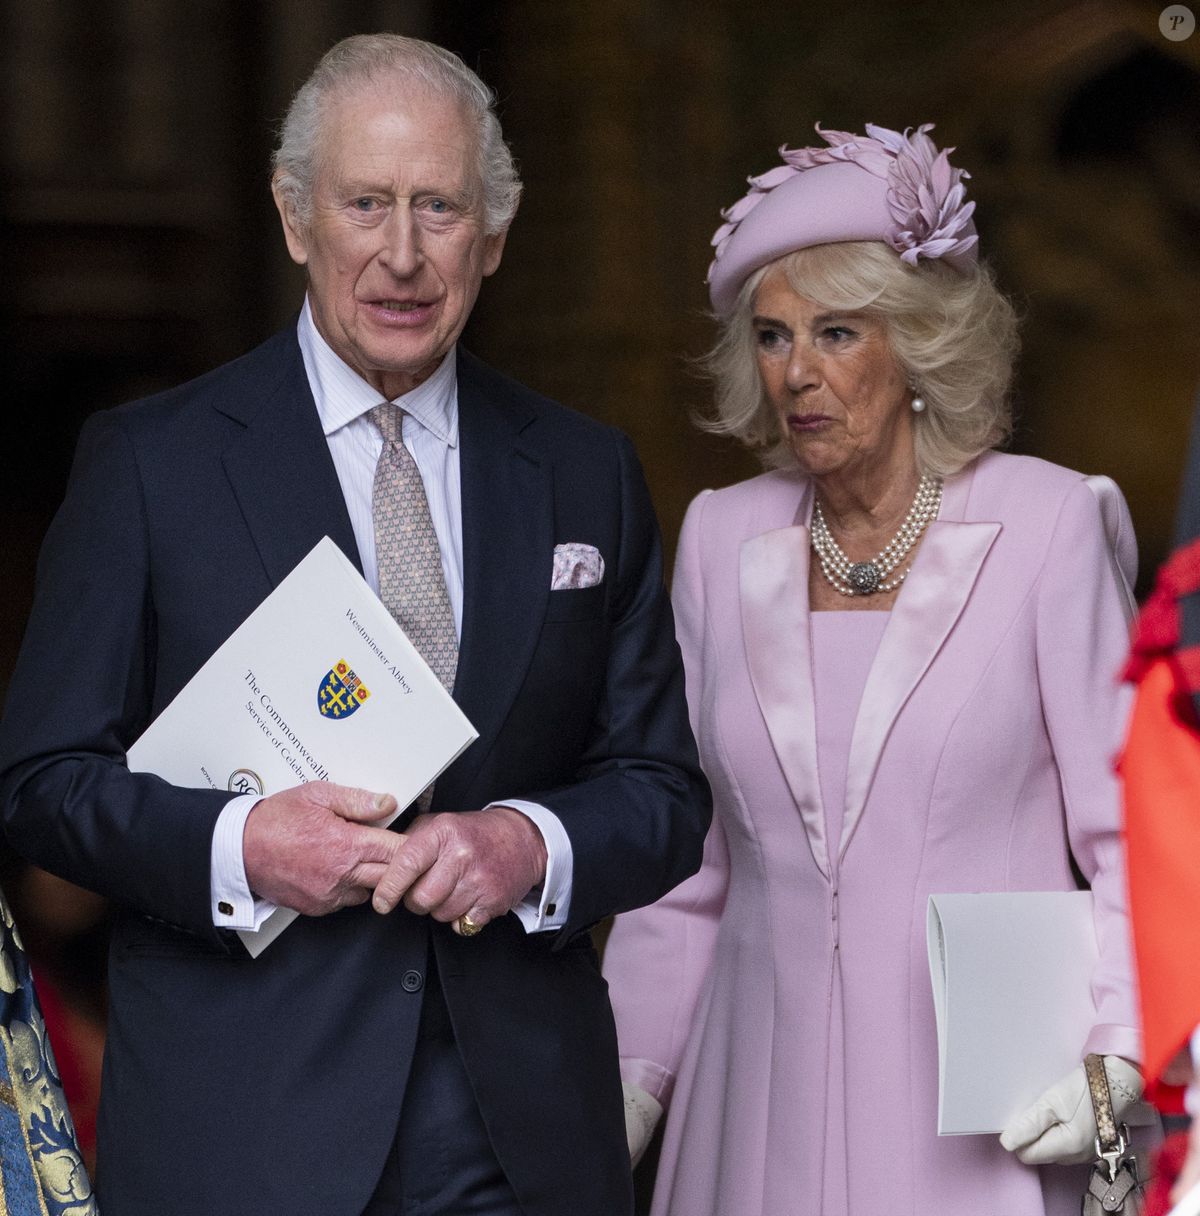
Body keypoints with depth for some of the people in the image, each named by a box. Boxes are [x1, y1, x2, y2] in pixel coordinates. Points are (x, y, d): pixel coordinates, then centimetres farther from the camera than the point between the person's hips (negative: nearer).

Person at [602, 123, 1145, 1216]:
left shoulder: (1047, 527, -4)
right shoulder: (723, 539, 8)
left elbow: (1132, 830, -3)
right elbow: (686, 848, 13)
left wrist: (1114, 1059, -15)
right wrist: (632, 1078, 8)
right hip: (770, 1105, 4)